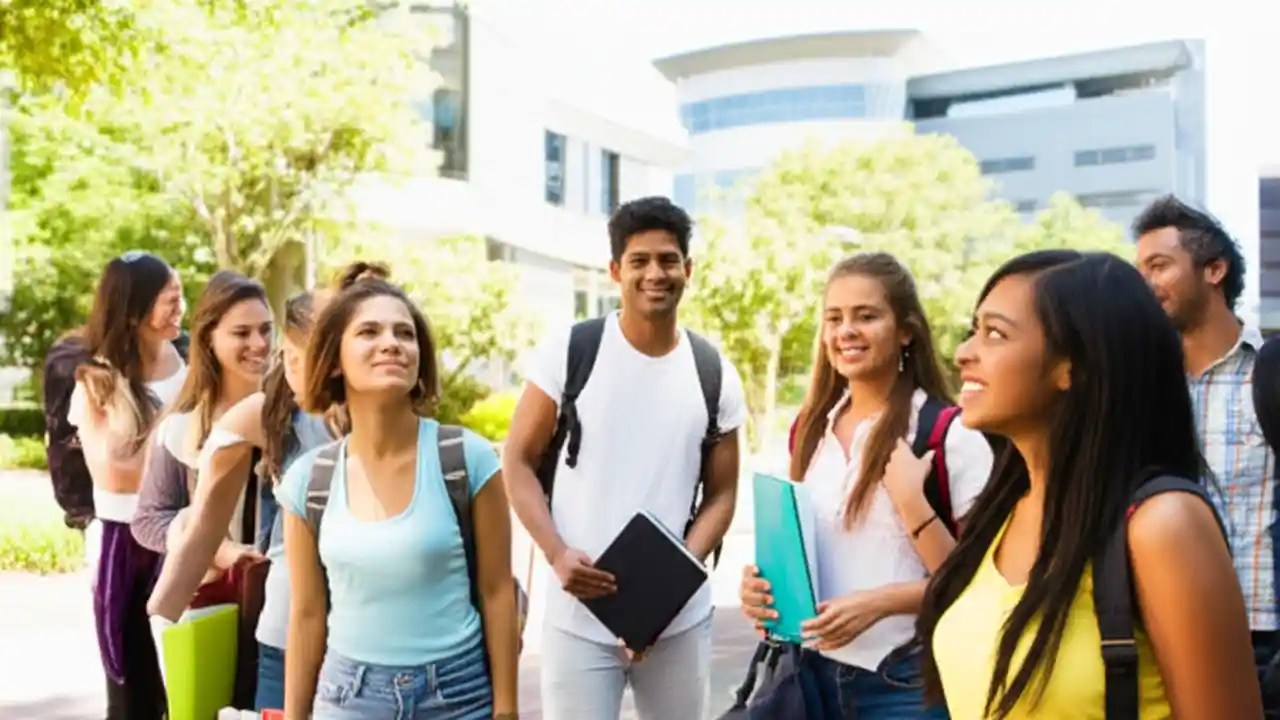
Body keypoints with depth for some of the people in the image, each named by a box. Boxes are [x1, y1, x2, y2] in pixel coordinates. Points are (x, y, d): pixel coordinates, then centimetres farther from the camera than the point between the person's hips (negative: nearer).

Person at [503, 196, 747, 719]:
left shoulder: (716, 376, 3)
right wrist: (557, 554, -15)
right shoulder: (568, 352, -4)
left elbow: (721, 495, 6)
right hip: (578, 616, -2)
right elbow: (518, 462, -1)